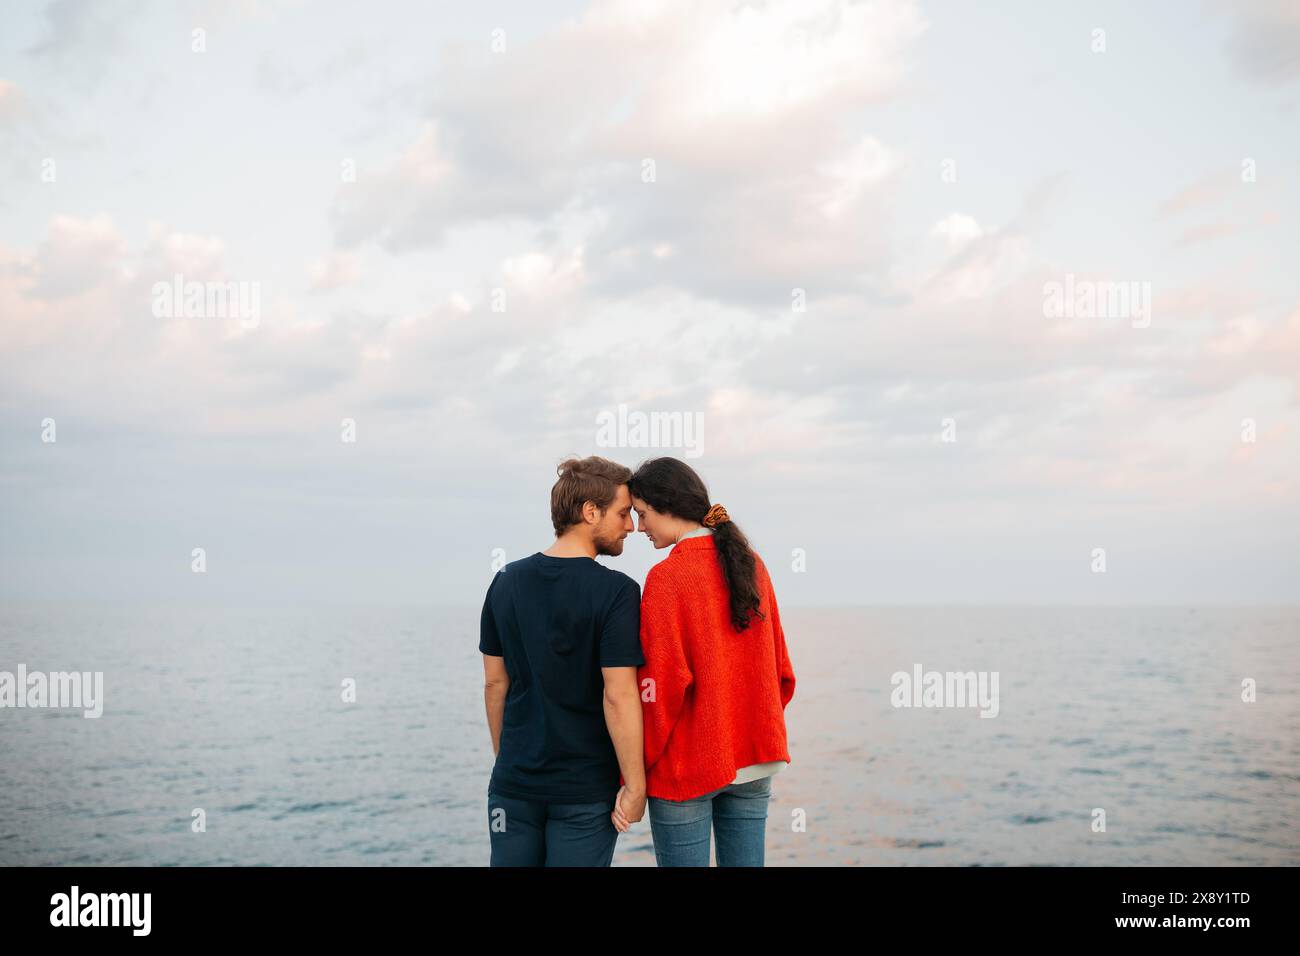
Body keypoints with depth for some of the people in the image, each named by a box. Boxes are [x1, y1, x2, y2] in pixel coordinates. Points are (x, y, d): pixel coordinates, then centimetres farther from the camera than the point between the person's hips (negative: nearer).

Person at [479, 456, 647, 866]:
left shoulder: (507, 581, 3)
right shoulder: (616, 592, -13)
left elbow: (495, 683, 7)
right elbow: (618, 697, -17)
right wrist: (635, 786, -11)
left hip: (514, 782, 4)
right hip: (586, 787, -4)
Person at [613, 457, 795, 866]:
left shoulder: (666, 576, -13)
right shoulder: (751, 564, 6)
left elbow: (660, 685, -16)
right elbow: (779, 668, 11)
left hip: (687, 766, -6)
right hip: (754, 761, 6)